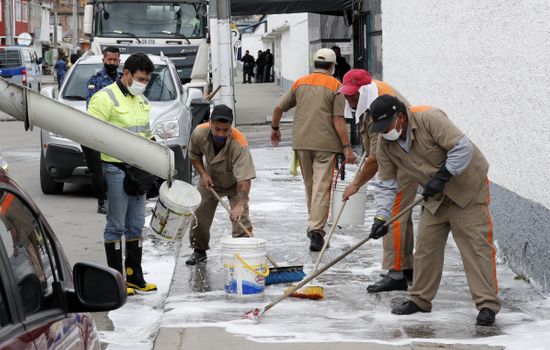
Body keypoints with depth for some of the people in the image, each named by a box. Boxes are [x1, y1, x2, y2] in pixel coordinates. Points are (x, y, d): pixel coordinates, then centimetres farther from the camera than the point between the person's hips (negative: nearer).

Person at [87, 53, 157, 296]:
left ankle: (134, 276, 18)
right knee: (116, 226, -2)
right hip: (116, 169, -8)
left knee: (136, 225, 11)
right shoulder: (105, 98, -11)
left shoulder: (142, 101, 16)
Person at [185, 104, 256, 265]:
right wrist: (203, 174, -17)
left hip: (235, 184, -4)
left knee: (241, 218, -17)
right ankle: (199, 251, 25)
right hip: (210, 180, 4)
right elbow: (194, 155, -3)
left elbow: (244, 179, -46)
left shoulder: (239, 143, -41)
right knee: (198, 216, 5)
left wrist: (240, 204, -55)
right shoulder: (199, 133, -28)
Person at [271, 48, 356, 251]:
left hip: (301, 142, 4)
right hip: (326, 143, -4)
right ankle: (316, 229, -15)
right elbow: (338, 120, -10)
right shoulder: (335, 86, -3)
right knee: (322, 187, -6)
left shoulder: (300, 83, 9)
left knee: (309, 185, 18)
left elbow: (279, 108, 11)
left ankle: (314, 224, 29)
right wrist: (347, 147, -9)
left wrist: (275, 129, 29)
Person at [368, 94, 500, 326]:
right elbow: (388, 184, 1)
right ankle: (420, 300, 18)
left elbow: (463, 148, -29)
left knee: (476, 245, -11)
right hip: (436, 196, 7)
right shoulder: (385, 145, -5)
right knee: (426, 244, 4)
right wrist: (381, 217, -11)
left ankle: (487, 304, -11)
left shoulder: (429, 118, -26)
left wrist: (442, 177, -29)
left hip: (467, 187, -7)